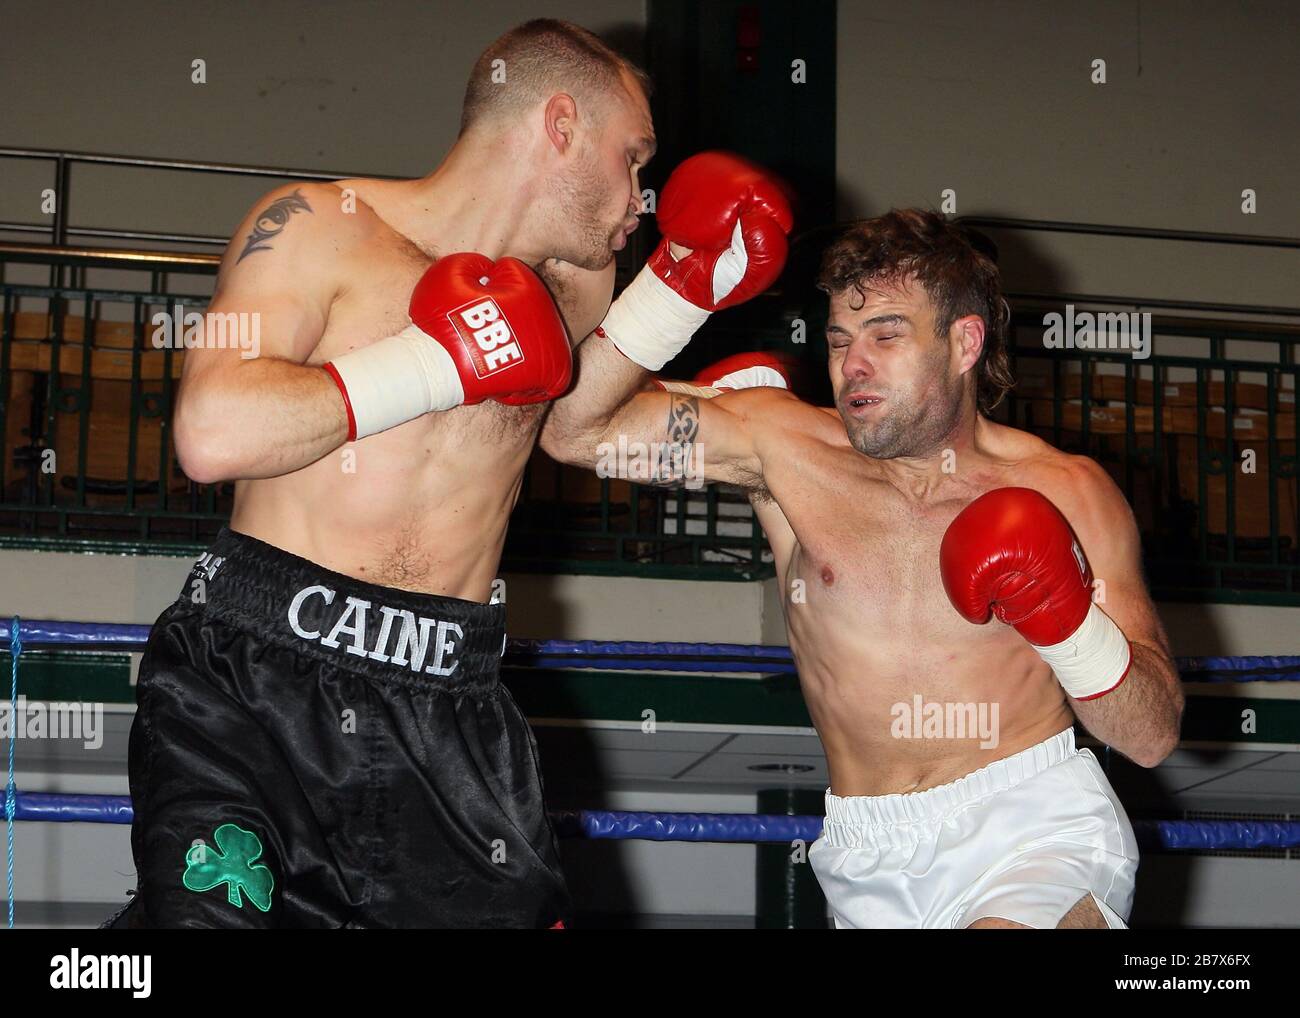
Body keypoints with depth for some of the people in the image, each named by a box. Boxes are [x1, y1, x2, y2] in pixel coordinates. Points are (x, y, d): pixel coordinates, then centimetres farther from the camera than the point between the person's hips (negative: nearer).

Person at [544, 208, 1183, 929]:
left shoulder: (1063, 494, 0)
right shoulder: (785, 445, 2)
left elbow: (1153, 738, -1)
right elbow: (577, 427, -9)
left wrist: (1068, 621, -18)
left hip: (1035, 824, -2)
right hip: (871, 870, 3)